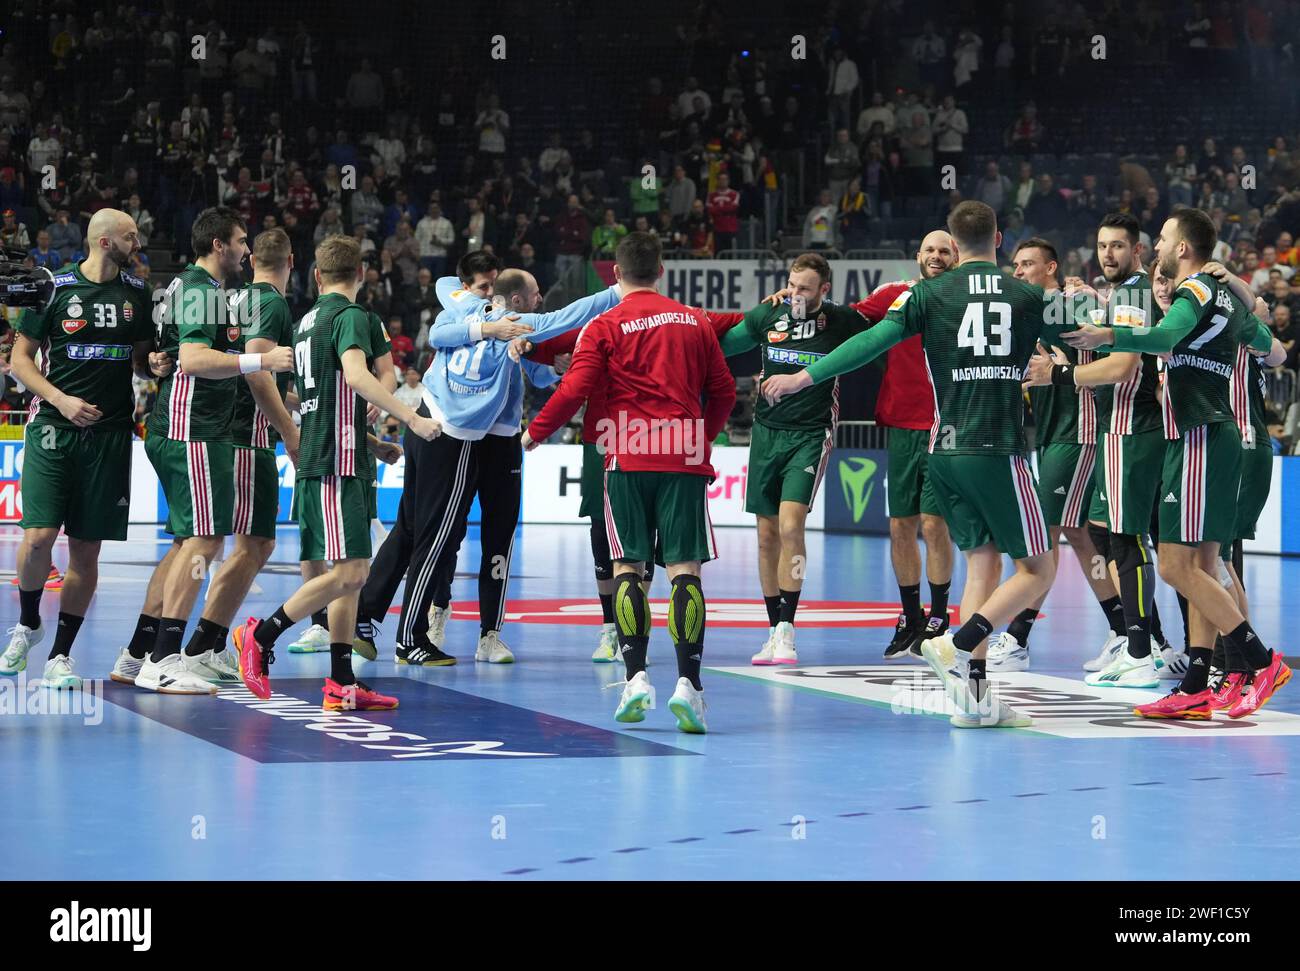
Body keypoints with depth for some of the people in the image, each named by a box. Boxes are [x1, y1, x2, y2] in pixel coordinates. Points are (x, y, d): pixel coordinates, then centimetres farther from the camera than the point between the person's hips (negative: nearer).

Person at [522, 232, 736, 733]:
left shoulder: (604, 326, 1)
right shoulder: (694, 322, 11)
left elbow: (574, 390, -4)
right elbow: (724, 391, 15)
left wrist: (533, 433, 10)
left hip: (629, 458, -1)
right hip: (685, 456, 1)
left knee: (628, 565, 7)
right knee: (685, 567, -3)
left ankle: (636, 676, -3)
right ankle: (688, 682, -13)